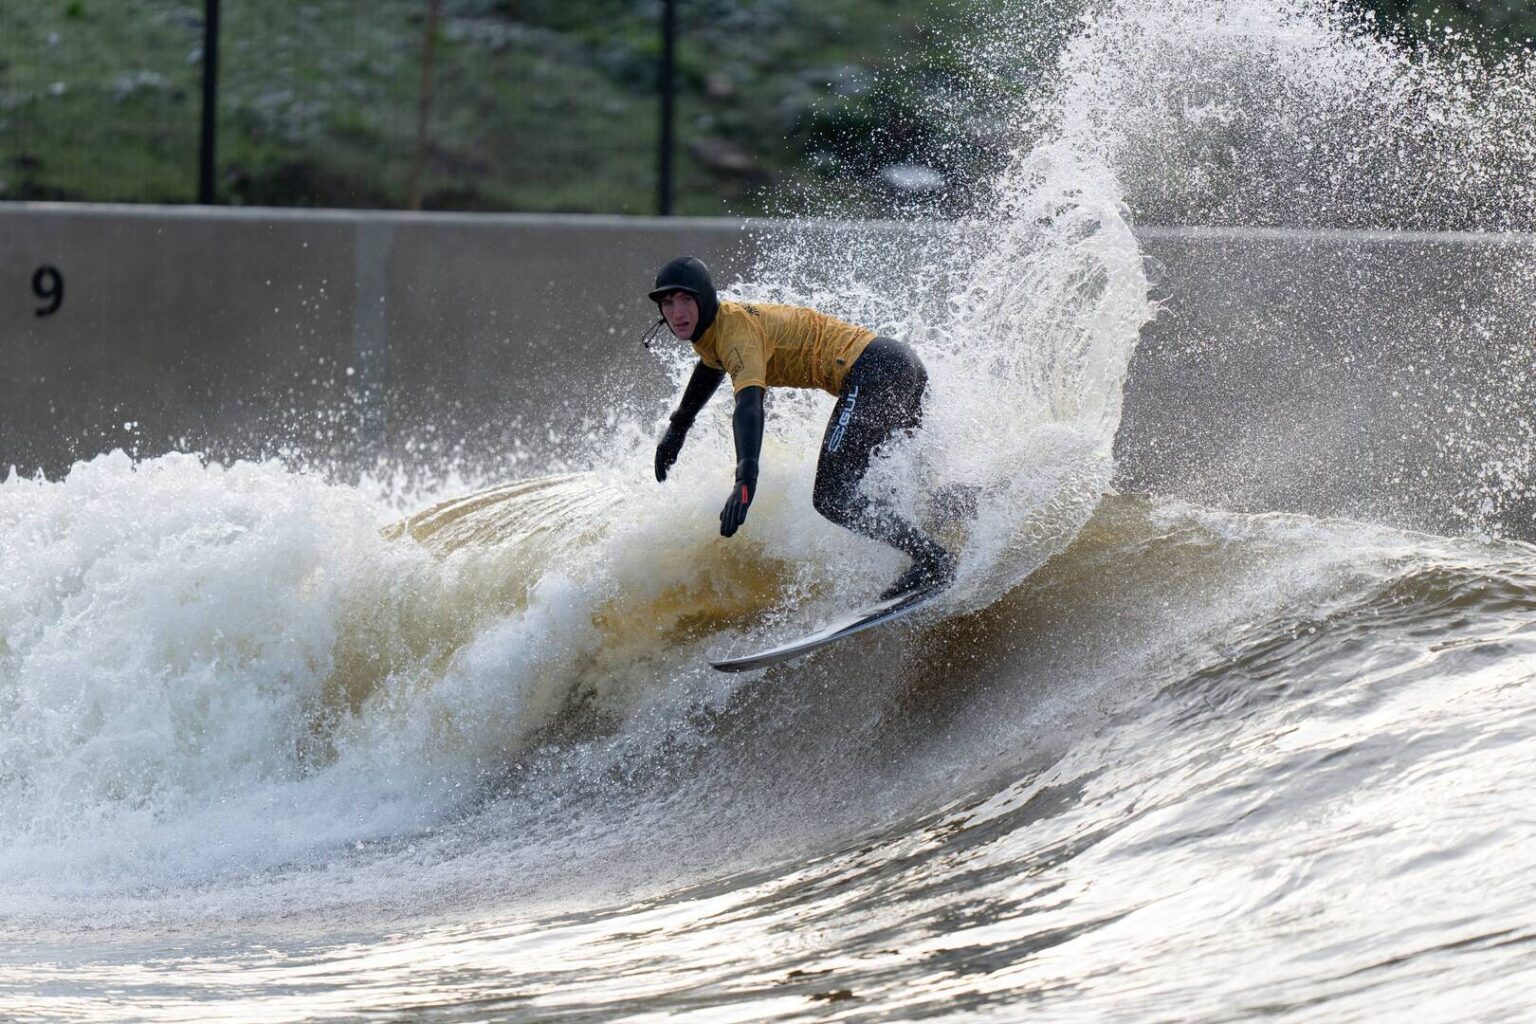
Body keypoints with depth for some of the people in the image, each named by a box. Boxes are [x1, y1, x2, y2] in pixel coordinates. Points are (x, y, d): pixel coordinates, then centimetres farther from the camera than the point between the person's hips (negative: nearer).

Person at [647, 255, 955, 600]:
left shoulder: (737, 328, -17)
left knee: (831, 498, -15)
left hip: (874, 372, -10)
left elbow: (749, 407, -33)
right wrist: (677, 428, 48)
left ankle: (932, 560, -22)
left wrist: (745, 480, -45)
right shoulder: (711, 328, 14)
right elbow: (711, 367, 41)